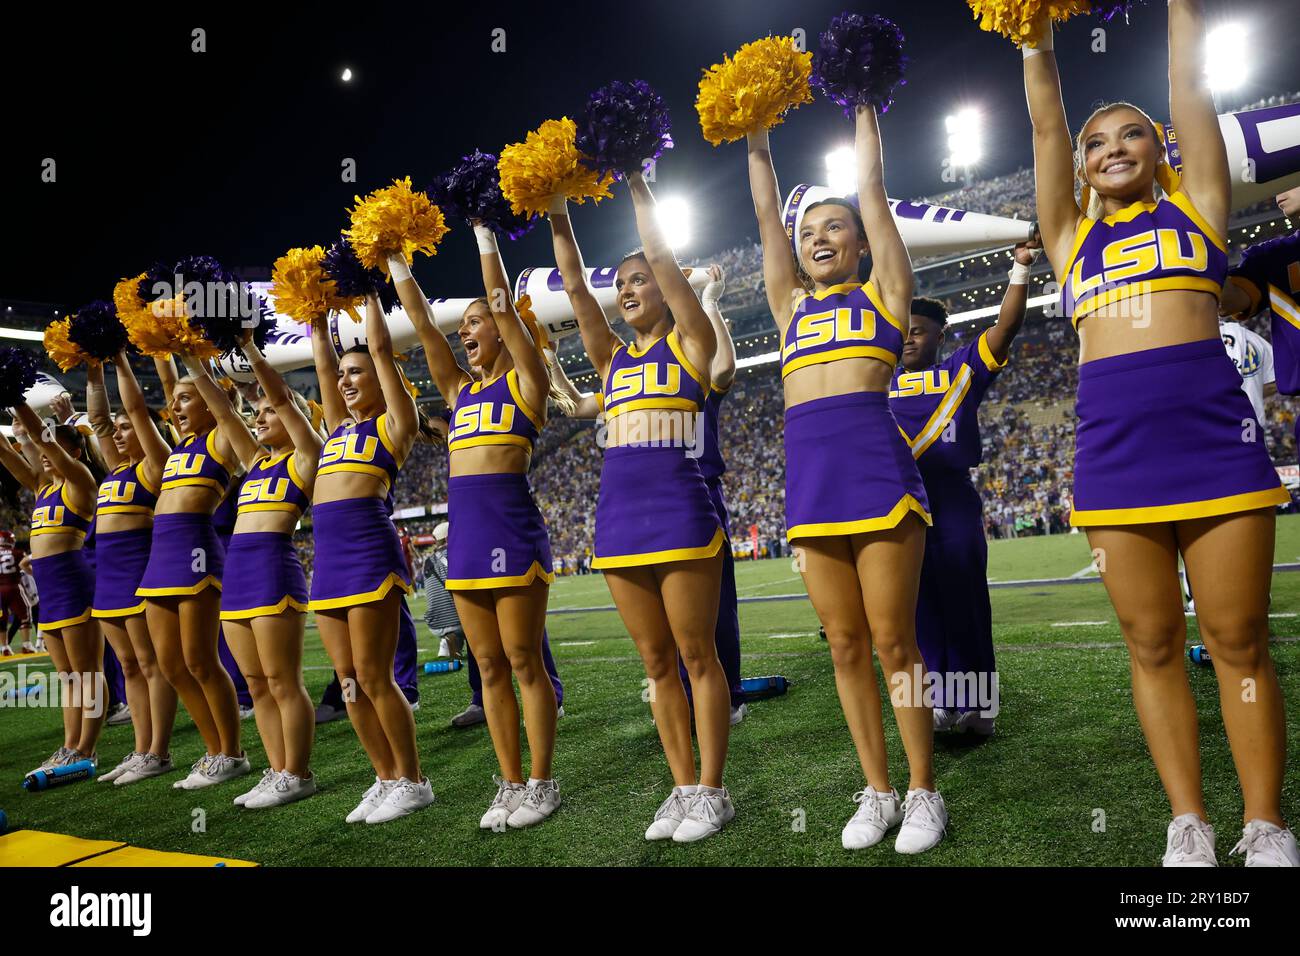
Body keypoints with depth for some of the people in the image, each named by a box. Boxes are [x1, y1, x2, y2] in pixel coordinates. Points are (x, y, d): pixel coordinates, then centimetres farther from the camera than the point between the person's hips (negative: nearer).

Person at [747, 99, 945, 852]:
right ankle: (877, 792, 20)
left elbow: (874, 189, 13)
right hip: (809, 479, 4)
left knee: (892, 643, -1)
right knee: (846, 646, 8)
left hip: (877, 468, -4)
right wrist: (757, 141, 28)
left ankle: (923, 793, 14)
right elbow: (766, 216, 23)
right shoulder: (793, 305, 20)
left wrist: (864, 105, 20)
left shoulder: (884, 291, 11)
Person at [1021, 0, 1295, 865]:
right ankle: (1189, 824, 15)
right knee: (1153, 646, 5)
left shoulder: (1196, 206, 15)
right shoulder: (1072, 236, 18)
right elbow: (1046, 124, 16)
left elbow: (1191, 92, 14)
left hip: (1214, 433, -2)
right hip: (1112, 447, 2)